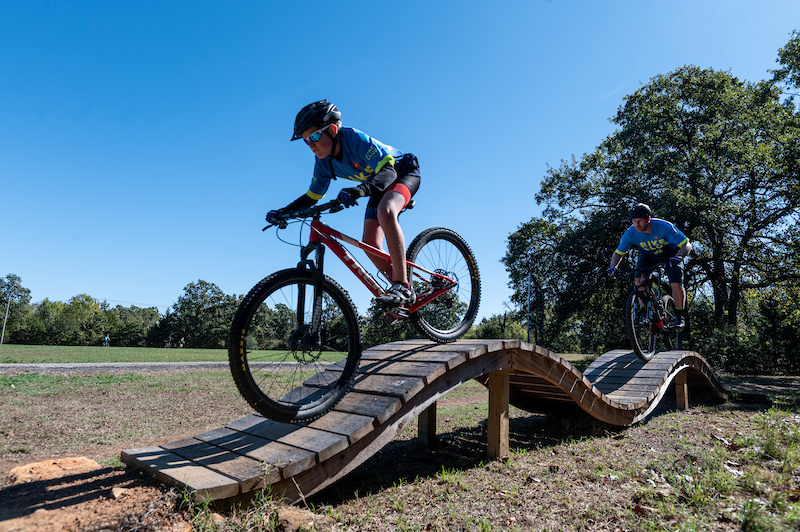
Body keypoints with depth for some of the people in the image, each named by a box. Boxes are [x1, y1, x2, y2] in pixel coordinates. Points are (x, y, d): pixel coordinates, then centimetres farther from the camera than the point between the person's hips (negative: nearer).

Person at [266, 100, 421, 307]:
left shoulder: (356, 140, -31)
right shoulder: (324, 161, -10)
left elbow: (387, 171, -41)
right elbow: (312, 196, 0)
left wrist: (359, 190, -59)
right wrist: (283, 212, -14)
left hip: (403, 171, -8)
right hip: (380, 186, 8)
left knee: (385, 212, -38)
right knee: (370, 243, -8)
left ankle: (403, 286, -35)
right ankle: (403, 290, 6)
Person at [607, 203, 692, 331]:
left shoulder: (664, 227, -33)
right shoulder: (631, 233, -25)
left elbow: (687, 245, -30)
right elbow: (618, 253, -13)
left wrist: (678, 257, -50)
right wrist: (613, 267, -32)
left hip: (670, 254, -2)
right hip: (648, 255, 3)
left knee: (676, 284, -19)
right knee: (639, 281, -21)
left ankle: (680, 315, 6)